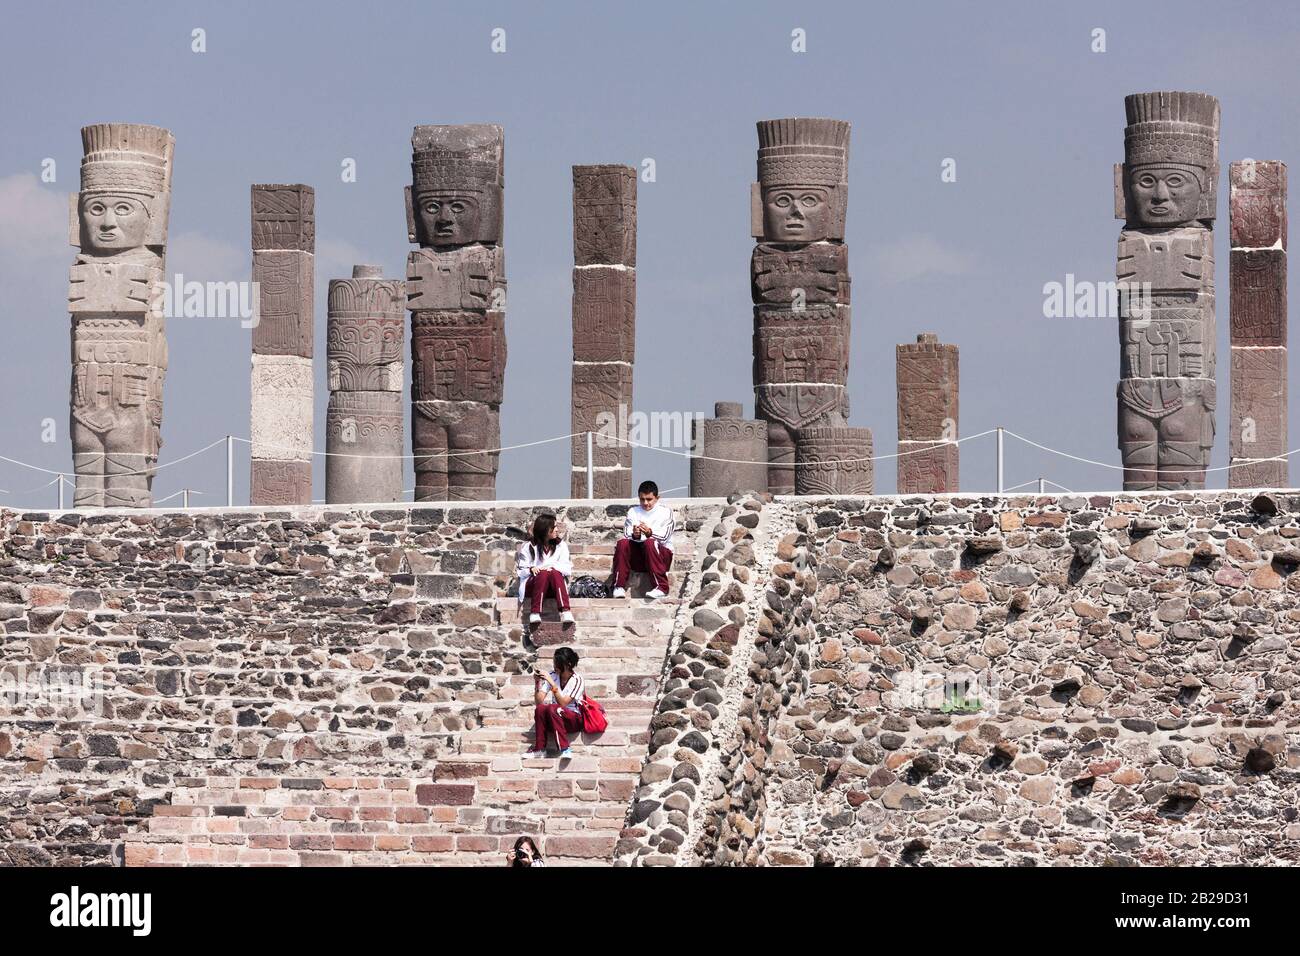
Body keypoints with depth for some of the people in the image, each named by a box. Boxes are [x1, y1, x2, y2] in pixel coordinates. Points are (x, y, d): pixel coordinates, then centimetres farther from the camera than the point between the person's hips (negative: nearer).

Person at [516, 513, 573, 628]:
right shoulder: (528, 547, 9)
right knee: (543, 574, -34)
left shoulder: (561, 545, 13)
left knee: (554, 573, -33)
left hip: (554, 587, 1)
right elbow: (521, 571, 4)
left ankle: (565, 612, -51)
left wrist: (553, 567, -18)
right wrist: (531, 569, -19)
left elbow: (568, 568, 3)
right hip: (533, 585, -1)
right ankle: (535, 613, -45)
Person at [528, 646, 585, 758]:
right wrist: (537, 683, -21)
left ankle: (564, 749, -37)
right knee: (540, 708, -28)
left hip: (575, 720, -4)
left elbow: (563, 703, -24)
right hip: (554, 719, 4)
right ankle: (539, 749, -25)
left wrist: (552, 683, -29)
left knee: (552, 708, -34)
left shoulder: (577, 680, -13)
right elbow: (539, 702, -6)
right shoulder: (552, 676, -1)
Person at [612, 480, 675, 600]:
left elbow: (664, 537, -11)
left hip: (661, 554, -3)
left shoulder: (665, 511, 3)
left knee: (649, 543, -35)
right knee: (622, 543, -24)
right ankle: (619, 586, -26)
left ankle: (661, 587, -38)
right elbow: (627, 535, -3)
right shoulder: (633, 512, 11)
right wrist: (634, 535, -27)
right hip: (638, 556, 3)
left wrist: (650, 533, -31)